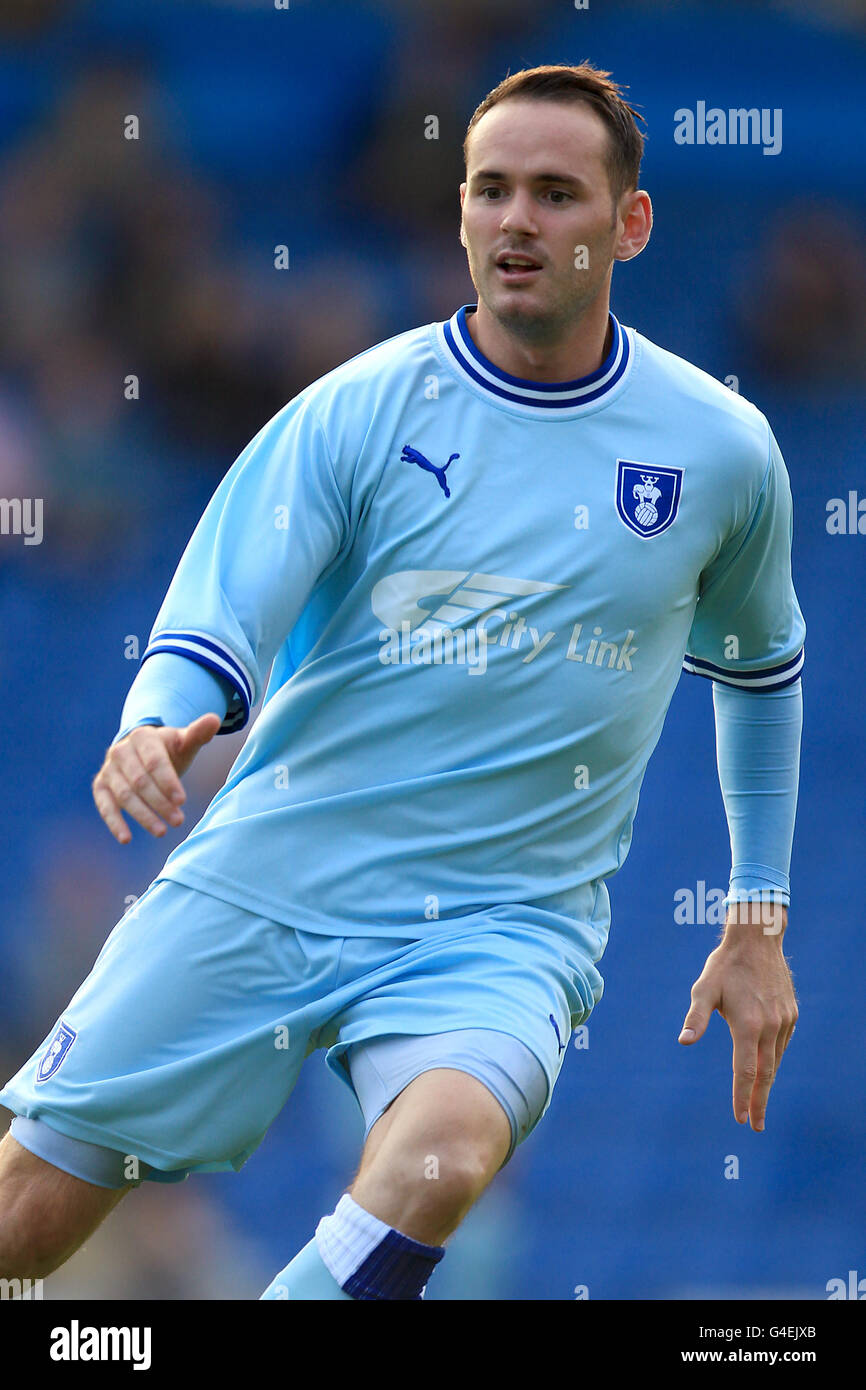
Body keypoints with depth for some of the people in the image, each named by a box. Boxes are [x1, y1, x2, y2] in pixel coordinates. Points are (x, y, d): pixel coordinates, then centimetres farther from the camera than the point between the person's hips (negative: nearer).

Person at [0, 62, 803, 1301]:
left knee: (440, 1155, -35)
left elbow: (760, 669, 20)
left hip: (509, 921, 0)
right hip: (269, 873, 1)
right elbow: (215, 618, -11)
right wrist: (155, 726, -34)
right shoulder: (359, 411, -3)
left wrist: (757, 925, 20)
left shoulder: (720, 447, 2)